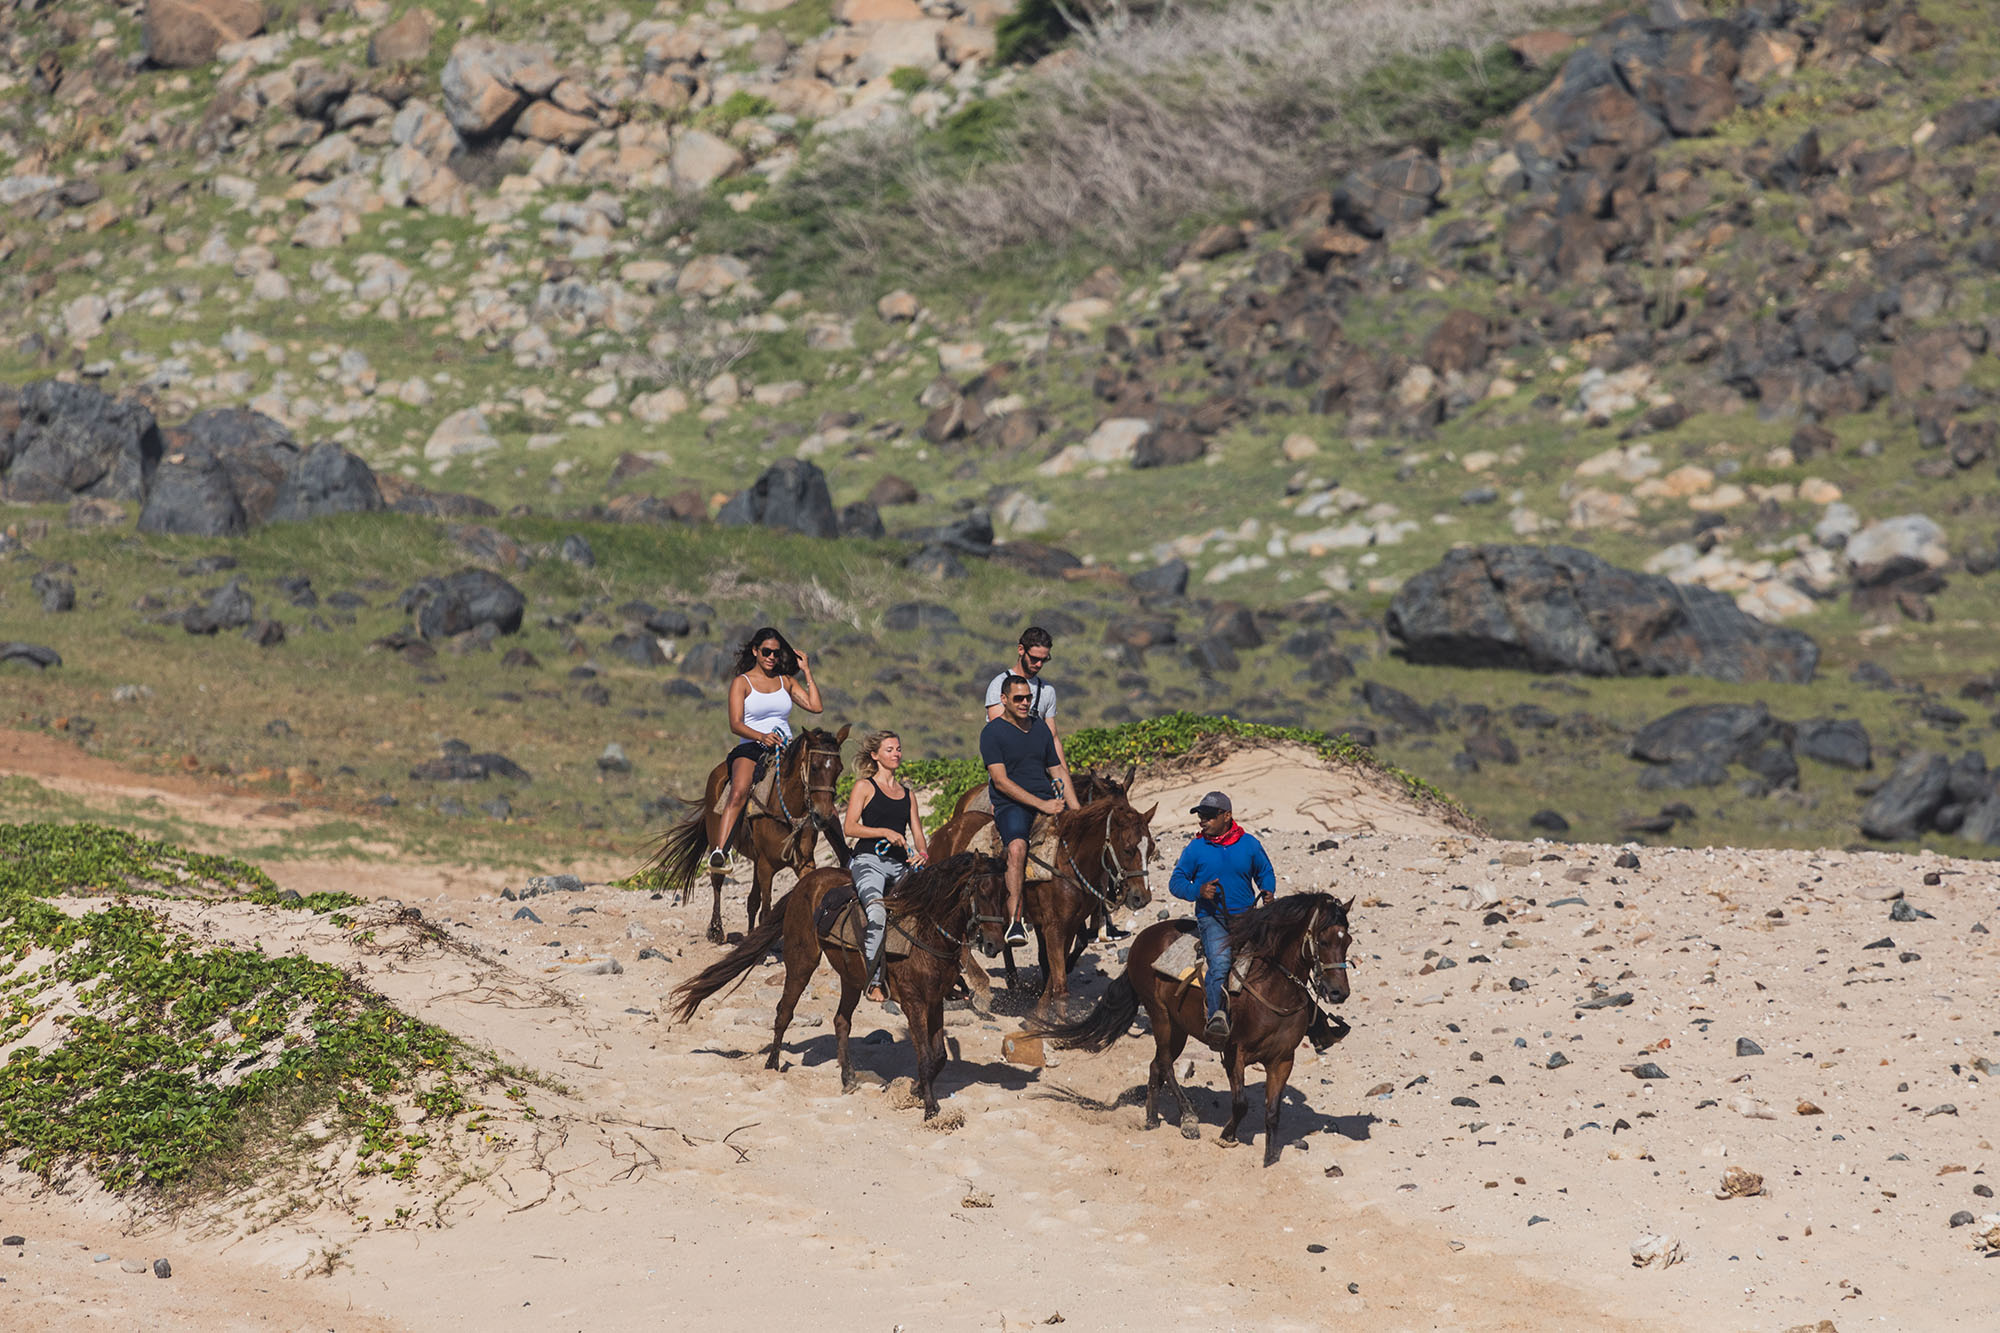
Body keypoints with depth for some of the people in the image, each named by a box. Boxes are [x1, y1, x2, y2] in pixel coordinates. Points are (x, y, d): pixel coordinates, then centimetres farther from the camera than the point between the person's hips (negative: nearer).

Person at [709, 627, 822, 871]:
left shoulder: (786, 681, 19)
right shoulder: (742, 683, 7)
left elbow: (814, 706, 8)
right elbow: (735, 724, -5)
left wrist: (807, 672, 8)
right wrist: (762, 737, -23)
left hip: (785, 748, 3)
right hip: (751, 749, -3)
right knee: (739, 792, -32)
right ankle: (719, 852, -44)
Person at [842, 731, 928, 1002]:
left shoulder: (907, 794, 22)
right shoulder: (865, 787, 6)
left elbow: (917, 832, 18)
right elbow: (849, 827, -3)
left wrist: (922, 853, -4)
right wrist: (884, 832, -14)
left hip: (900, 865, 6)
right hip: (869, 860, -5)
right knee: (877, 913, -30)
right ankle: (873, 982, -22)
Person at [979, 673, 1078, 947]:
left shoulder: (1040, 728, 18)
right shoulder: (993, 733, -1)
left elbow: (1058, 771, 21)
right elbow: (1001, 781, -10)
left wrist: (1076, 812, 8)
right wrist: (1041, 804, -18)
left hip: (1048, 801, 6)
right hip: (1011, 805, -6)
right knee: (1017, 847, -35)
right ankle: (1015, 921, -41)